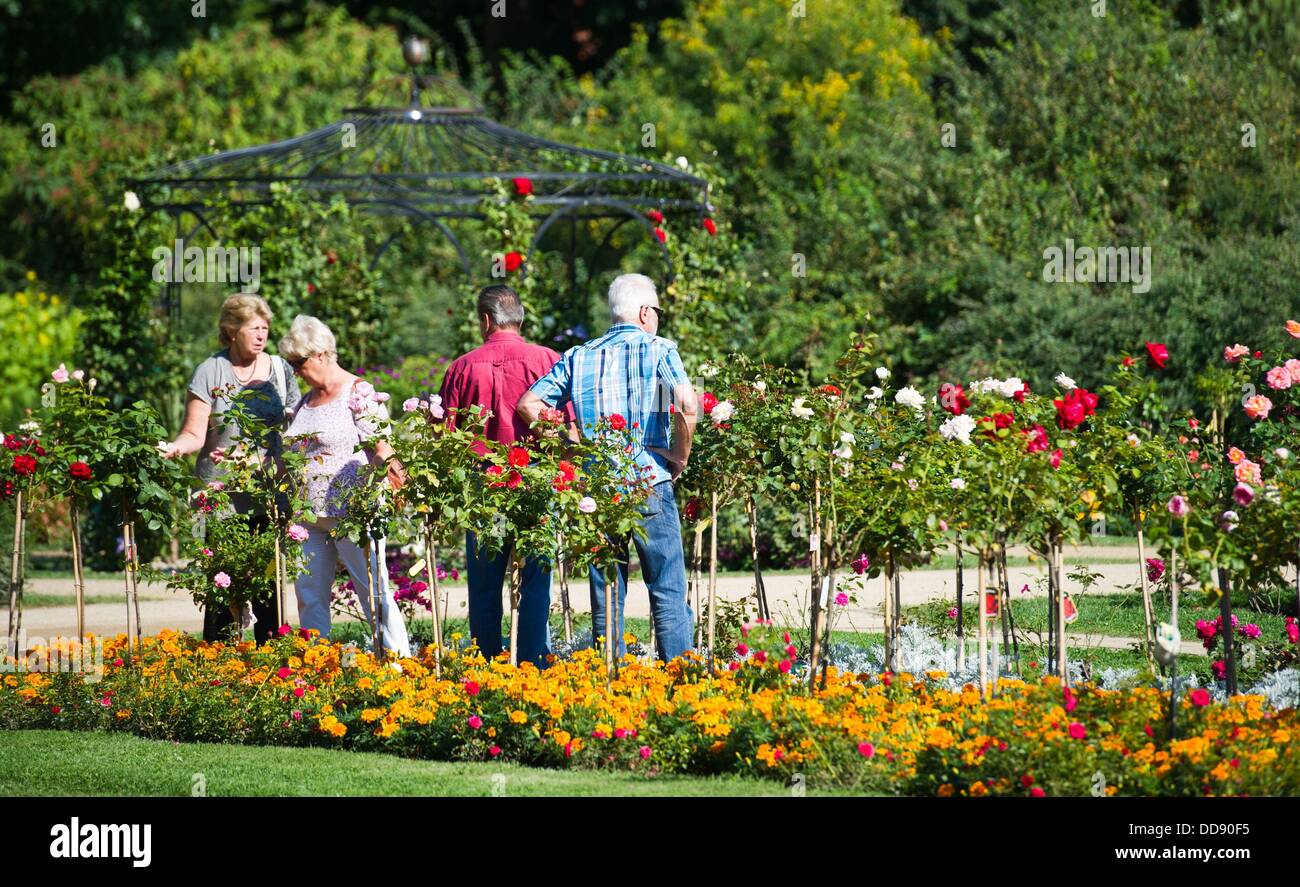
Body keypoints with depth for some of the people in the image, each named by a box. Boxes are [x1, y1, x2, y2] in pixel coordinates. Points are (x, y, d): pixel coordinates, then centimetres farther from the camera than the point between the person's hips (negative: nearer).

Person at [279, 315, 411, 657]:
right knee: (309, 596, 6)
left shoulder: (359, 394, -6)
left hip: (351, 511, -8)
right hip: (309, 516, 8)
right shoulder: (307, 400, 17)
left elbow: (381, 449, -12)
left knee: (374, 592, -6)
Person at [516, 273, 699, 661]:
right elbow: (686, 404, -17)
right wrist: (680, 456, -3)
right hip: (649, 483, -3)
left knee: (605, 597, 9)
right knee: (668, 593, 0)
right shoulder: (658, 350, 0)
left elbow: (529, 404, 4)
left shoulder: (579, 357, 11)